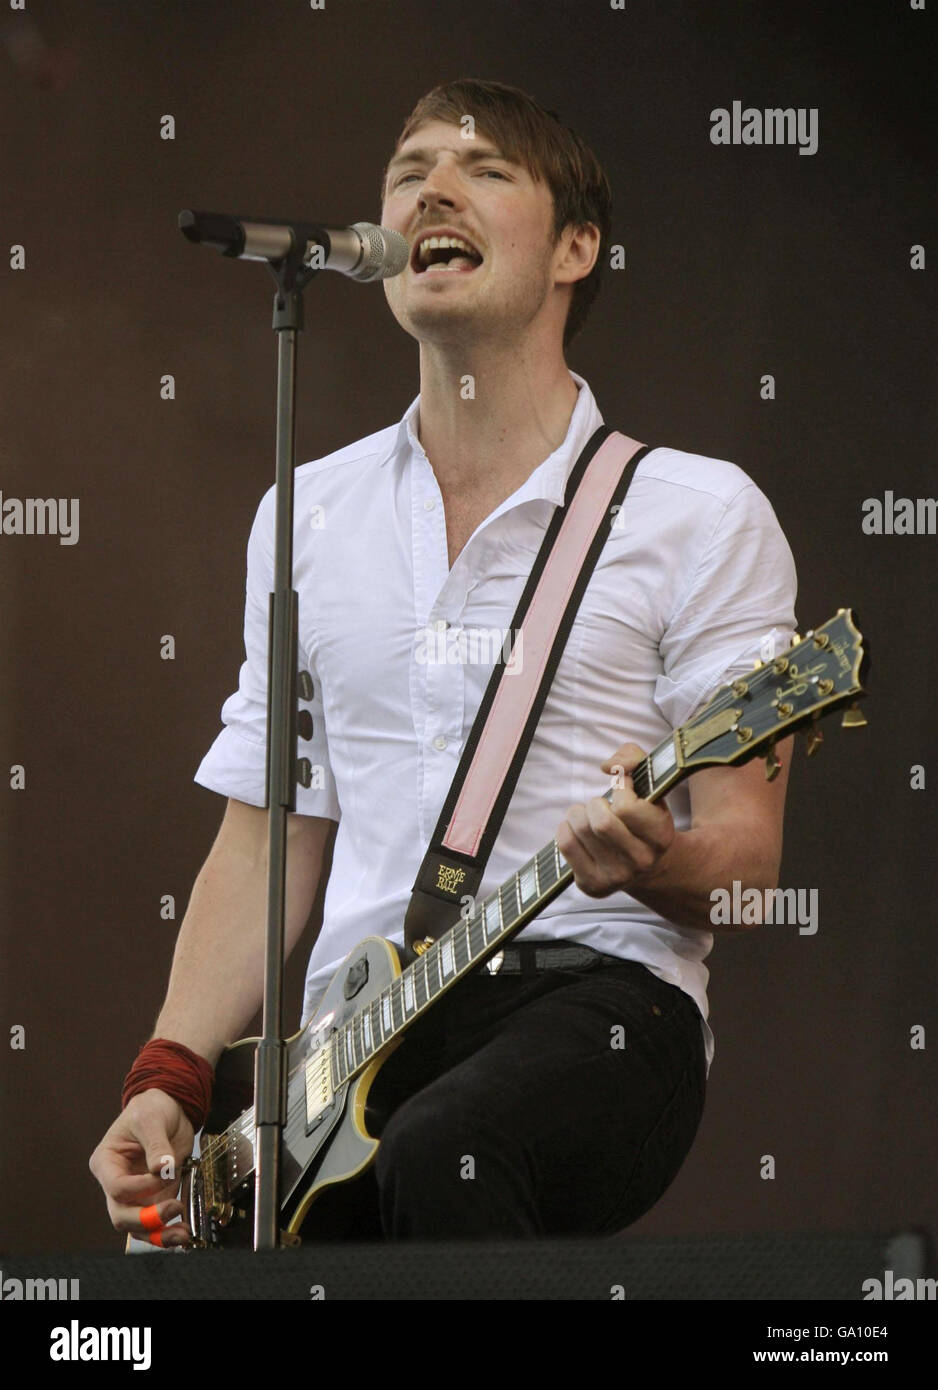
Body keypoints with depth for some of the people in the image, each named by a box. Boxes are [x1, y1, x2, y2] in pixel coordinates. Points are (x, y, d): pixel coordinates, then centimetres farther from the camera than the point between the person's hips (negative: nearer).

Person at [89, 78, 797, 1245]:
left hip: (596, 992, -3)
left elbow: (745, 861, 1)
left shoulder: (699, 512, 5)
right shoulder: (309, 514, 19)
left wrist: (651, 864, -24)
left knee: (441, 1149, -37)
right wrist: (171, 1077, 3)